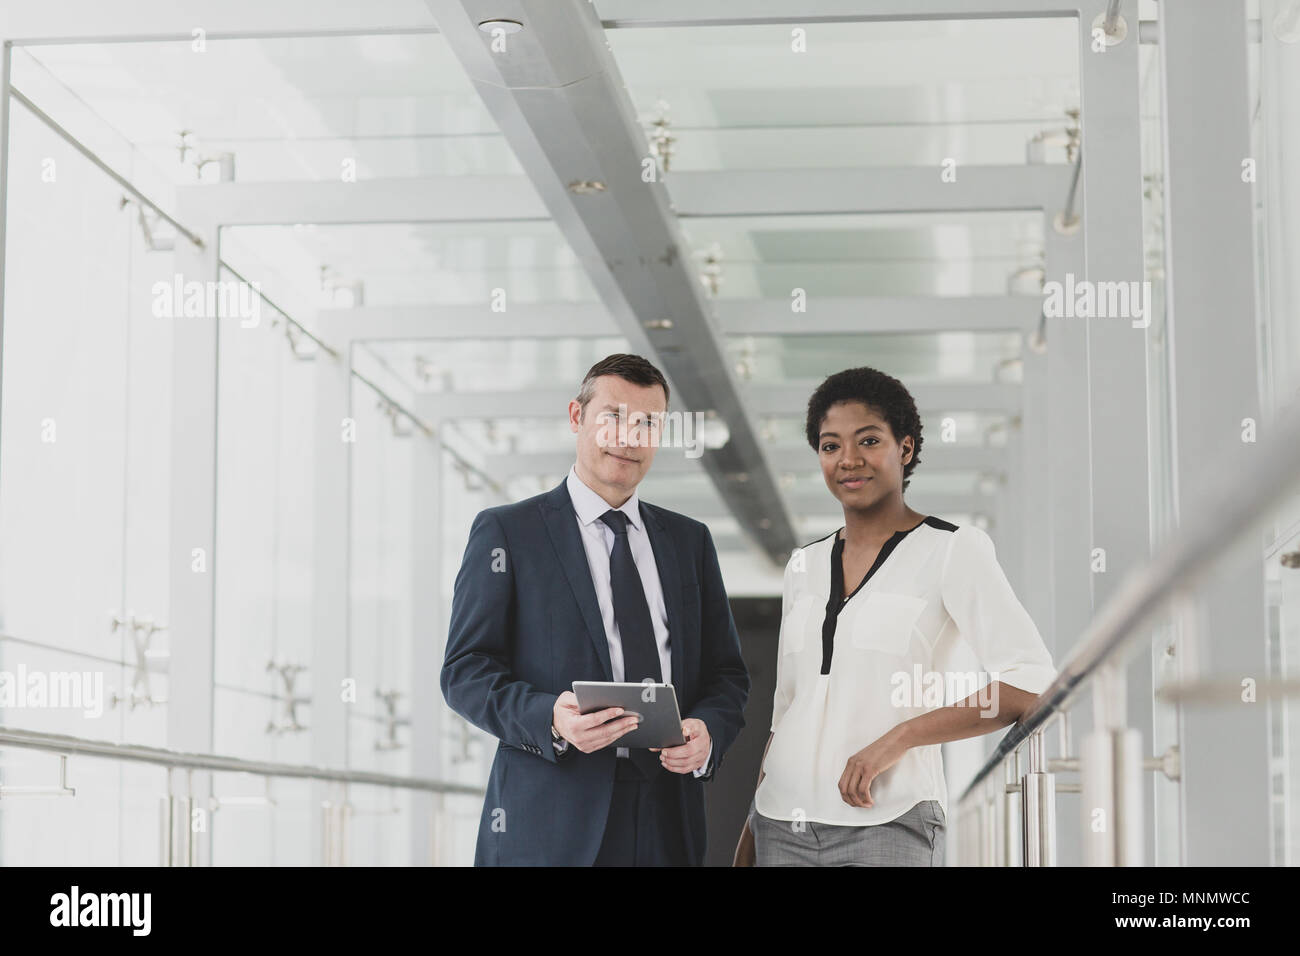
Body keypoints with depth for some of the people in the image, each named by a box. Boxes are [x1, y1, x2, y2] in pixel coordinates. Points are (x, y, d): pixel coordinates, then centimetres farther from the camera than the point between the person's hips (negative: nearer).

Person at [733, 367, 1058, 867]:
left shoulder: (953, 550, -2)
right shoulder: (804, 564, 14)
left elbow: (1031, 685, -11)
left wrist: (898, 737, -15)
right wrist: (751, 827, 13)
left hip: (885, 824, -4)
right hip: (781, 824, 5)